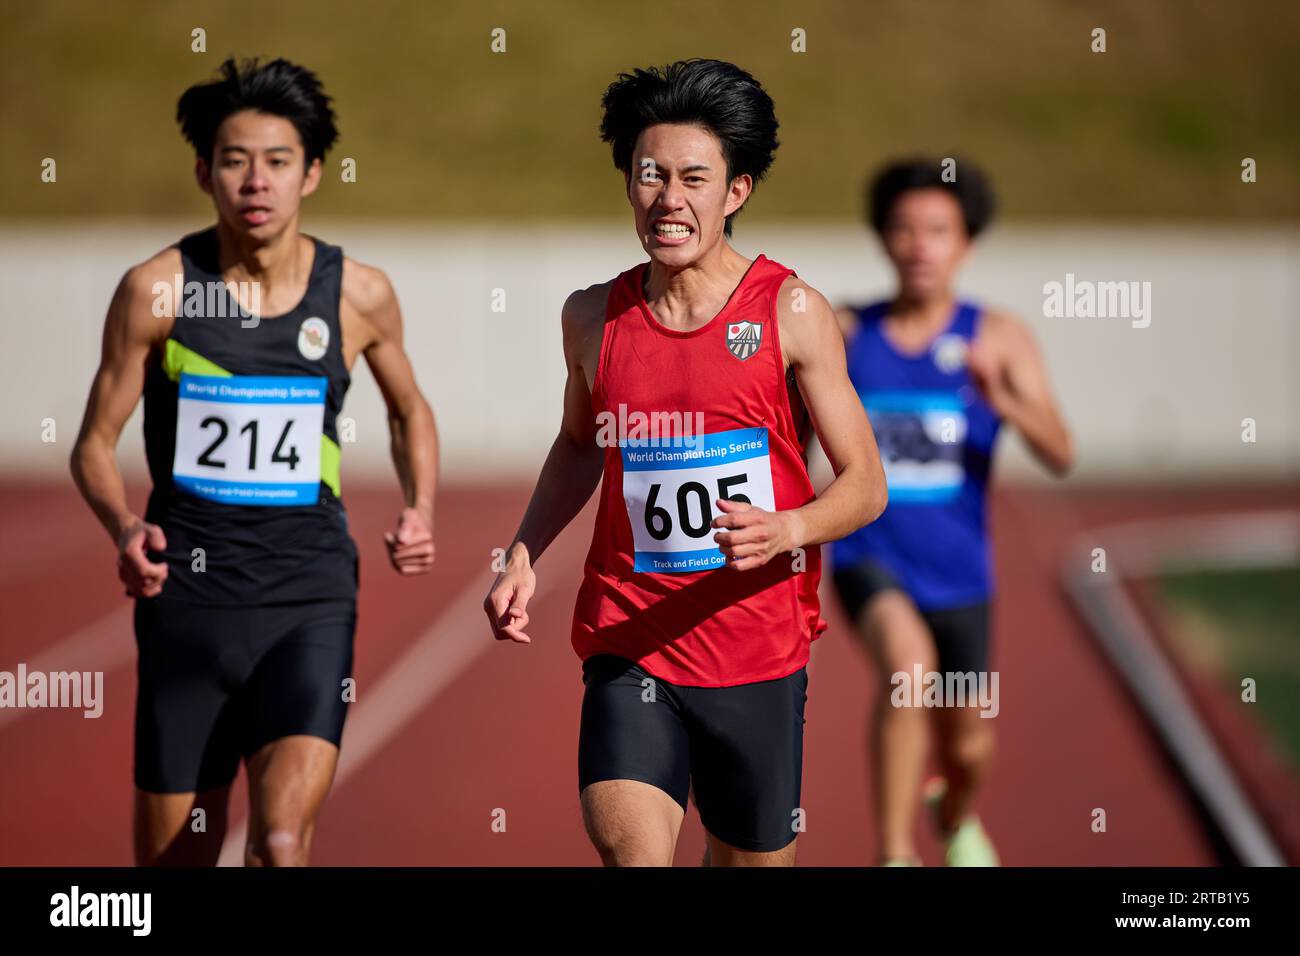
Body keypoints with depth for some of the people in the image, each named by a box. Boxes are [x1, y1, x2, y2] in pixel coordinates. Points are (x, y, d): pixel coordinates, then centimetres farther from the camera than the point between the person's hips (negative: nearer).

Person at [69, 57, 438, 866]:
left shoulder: (358, 295, -1)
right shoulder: (158, 291, -6)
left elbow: (410, 410, 19)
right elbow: (96, 444, 1)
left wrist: (421, 512, 3)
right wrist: (125, 528, -18)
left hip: (309, 595, 0)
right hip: (189, 594, 0)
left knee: (284, 840, -21)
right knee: (174, 856, 9)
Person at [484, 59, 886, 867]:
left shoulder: (793, 312, -5)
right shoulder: (593, 317, 5)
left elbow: (866, 485, -4)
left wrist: (786, 529, -24)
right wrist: (524, 555, 11)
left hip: (759, 653, -1)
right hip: (629, 646, 1)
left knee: (754, 860, 10)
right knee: (628, 851, -20)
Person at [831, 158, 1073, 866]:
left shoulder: (998, 339, -8)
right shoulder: (845, 332, -4)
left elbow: (1060, 455, -19)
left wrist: (1005, 403, -36)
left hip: (956, 569, 1)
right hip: (869, 556, -1)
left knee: (969, 750, 13)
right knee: (908, 661, -33)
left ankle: (955, 817, 51)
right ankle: (895, 855, -27)